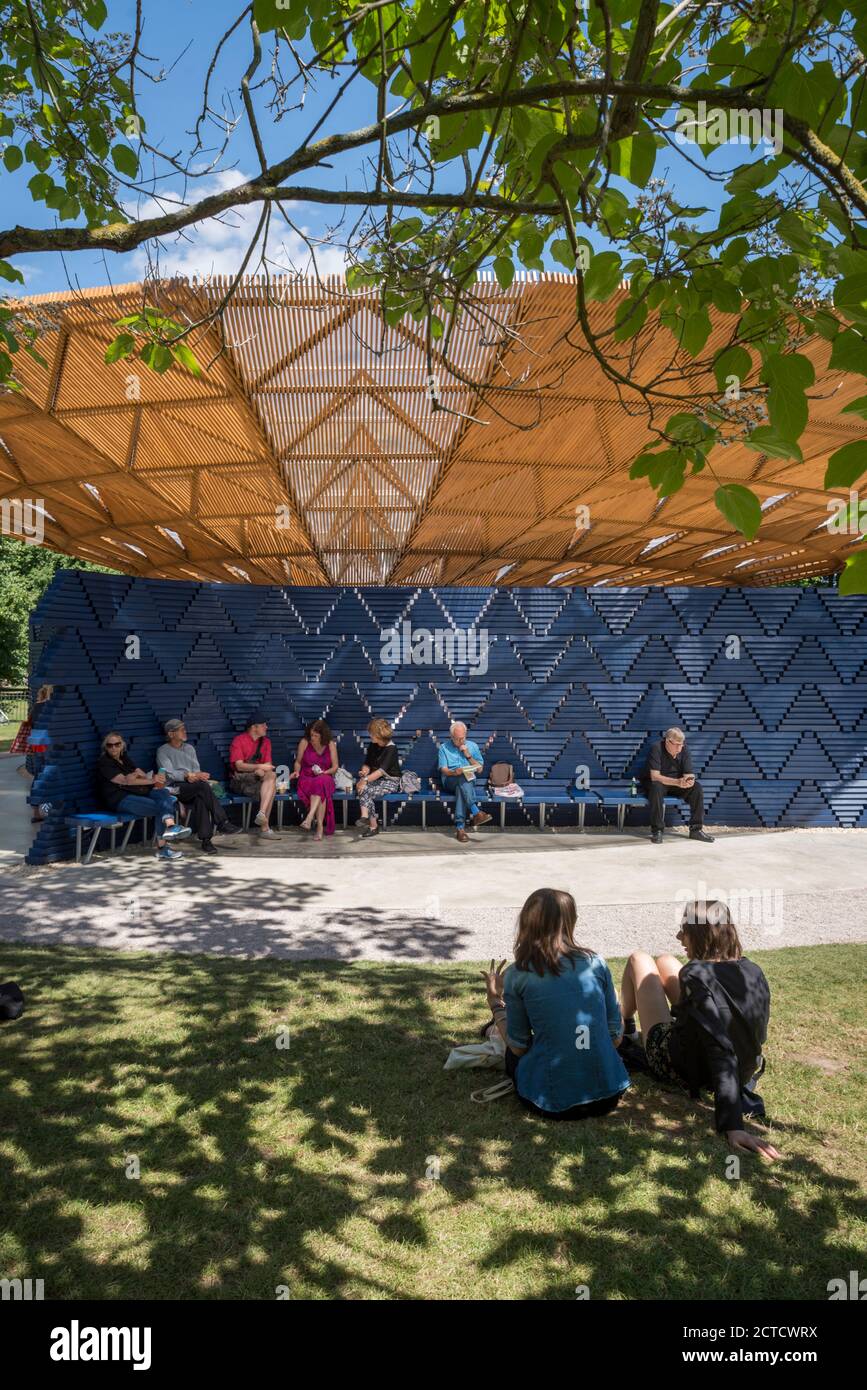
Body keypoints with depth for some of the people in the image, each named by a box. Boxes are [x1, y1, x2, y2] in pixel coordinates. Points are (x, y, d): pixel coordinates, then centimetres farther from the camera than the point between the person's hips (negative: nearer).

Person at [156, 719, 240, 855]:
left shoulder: (189, 748, 24)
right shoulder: (163, 751, 7)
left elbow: (196, 770, 14)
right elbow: (169, 773, -8)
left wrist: (195, 776, -10)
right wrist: (188, 775, -21)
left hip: (193, 787, 4)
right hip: (174, 788, -4)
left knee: (200, 798, -34)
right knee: (203, 785, -34)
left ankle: (206, 839, -39)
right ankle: (222, 823, -36)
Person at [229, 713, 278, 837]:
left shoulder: (265, 741, 14)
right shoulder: (238, 740, -3)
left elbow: (268, 765, 7)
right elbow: (239, 766, -14)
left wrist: (260, 769, -17)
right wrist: (259, 767, -27)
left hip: (259, 780, 5)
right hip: (240, 780, -5)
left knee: (271, 785, -32)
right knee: (271, 776, -32)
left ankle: (264, 827, -40)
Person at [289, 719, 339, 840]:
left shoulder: (330, 744, 2)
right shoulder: (304, 742, 1)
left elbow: (335, 766, 5)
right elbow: (298, 762, 12)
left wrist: (324, 772, -12)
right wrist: (296, 771, -8)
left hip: (325, 778, 0)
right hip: (306, 778, 0)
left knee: (321, 782, -39)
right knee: (321, 790, -35)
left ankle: (309, 818, -49)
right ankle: (320, 825, -37)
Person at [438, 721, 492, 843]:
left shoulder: (473, 746, 13)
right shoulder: (444, 747, 9)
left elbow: (480, 769, 10)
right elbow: (443, 770, 0)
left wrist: (468, 756, -3)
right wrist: (454, 772, -22)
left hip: (469, 780, 1)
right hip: (450, 781, -1)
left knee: (461, 788, -37)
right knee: (462, 779, -38)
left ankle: (460, 827, -43)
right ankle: (476, 813, -48)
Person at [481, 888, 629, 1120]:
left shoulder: (517, 976, -7)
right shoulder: (595, 962, -1)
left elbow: (518, 1047, 1)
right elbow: (616, 1034, 6)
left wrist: (495, 1000, 13)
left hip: (552, 1103, -1)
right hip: (609, 1094, 1)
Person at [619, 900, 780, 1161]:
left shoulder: (696, 975, -32)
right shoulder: (753, 971, -12)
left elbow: (721, 1052, -38)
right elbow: (755, 1036, 1)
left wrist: (732, 1125, -40)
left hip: (679, 1071, -6)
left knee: (638, 959, 9)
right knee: (664, 962, 23)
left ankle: (624, 1029, 34)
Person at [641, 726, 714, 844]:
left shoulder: (684, 750, -8)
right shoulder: (657, 749, -23)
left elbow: (689, 774, -8)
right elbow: (654, 776, -30)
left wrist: (689, 781, -35)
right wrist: (678, 782, -43)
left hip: (676, 784, 5)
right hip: (654, 784, -5)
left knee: (696, 787, -20)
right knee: (657, 787, -38)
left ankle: (696, 829, -12)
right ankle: (657, 830, -28)